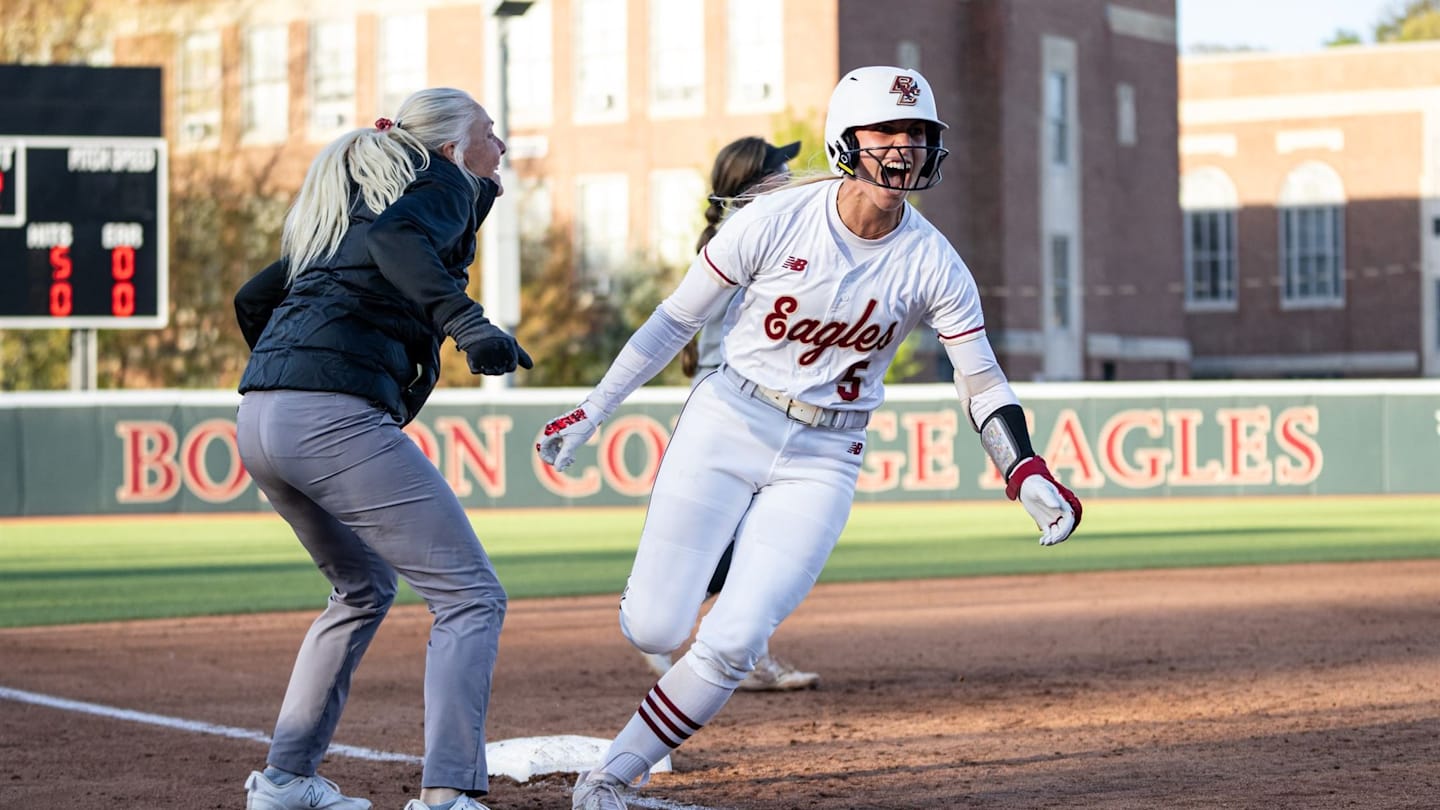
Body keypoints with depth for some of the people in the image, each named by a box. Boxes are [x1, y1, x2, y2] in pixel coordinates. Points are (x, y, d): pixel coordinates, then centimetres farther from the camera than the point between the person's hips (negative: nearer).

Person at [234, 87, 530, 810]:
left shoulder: (347, 199, 28)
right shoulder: (447, 183, 4)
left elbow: (252, 298, 31)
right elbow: (394, 241, -19)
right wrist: (467, 321, -30)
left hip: (258, 424, 9)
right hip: (336, 418, -9)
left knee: (364, 588, 28)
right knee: (470, 596, -7)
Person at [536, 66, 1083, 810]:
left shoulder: (932, 265, -8)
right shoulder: (775, 222, -13)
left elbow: (981, 381, 0)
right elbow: (676, 317, -4)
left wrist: (1026, 475, -15)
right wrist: (591, 413, -2)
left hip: (823, 463, 1)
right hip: (726, 427, -1)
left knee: (730, 645, -11)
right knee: (652, 629, -6)